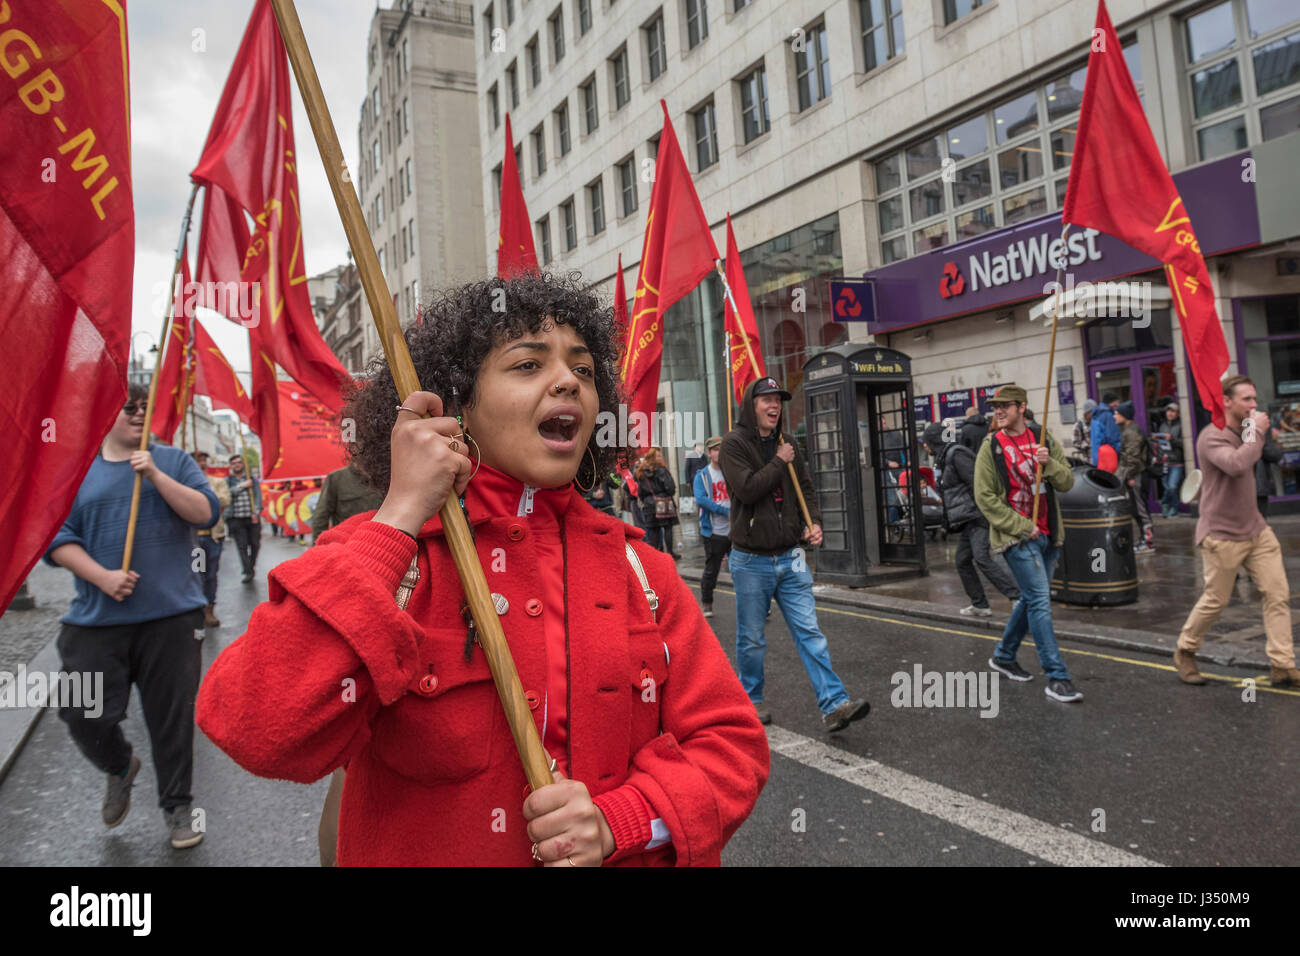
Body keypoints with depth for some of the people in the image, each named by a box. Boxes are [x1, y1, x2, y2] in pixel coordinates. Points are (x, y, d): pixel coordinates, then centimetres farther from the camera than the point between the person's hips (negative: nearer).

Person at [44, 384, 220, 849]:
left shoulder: (172, 460, 7)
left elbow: (207, 513, -4)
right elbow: (57, 537, 2)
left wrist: (155, 475, -14)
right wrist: (101, 576, -13)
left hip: (170, 616, -1)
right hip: (97, 619, 1)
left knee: (172, 717, 5)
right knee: (83, 714, 1)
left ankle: (177, 807, 24)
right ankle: (120, 768, 35)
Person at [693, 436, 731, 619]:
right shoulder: (702, 475, 0)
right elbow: (700, 499, -14)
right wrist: (726, 511, -19)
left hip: (735, 530, 2)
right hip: (714, 531, -2)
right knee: (711, 570, 7)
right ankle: (706, 604, 24)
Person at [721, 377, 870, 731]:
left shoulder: (786, 444, 11)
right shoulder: (734, 444, -7)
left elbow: (806, 488, 17)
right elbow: (747, 489, -21)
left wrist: (814, 522, -1)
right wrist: (779, 462, -12)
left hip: (790, 556, 5)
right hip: (751, 559, -4)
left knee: (809, 632, 0)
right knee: (751, 639, 8)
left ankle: (834, 705, -1)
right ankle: (752, 699, 27)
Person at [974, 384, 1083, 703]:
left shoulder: (1044, 439, 7)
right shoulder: (991, 447, -4)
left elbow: (1067, 482, 5)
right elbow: (985, 497, -7)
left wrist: (1050, 463, -16)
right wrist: (1023, 526, -13)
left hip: (1047, 533, 5)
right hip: (1015, 535, -5)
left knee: (1031, 598, 14)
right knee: (1040, 600, -10)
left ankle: (1003, 656, 32)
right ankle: (1057, 677, -6)